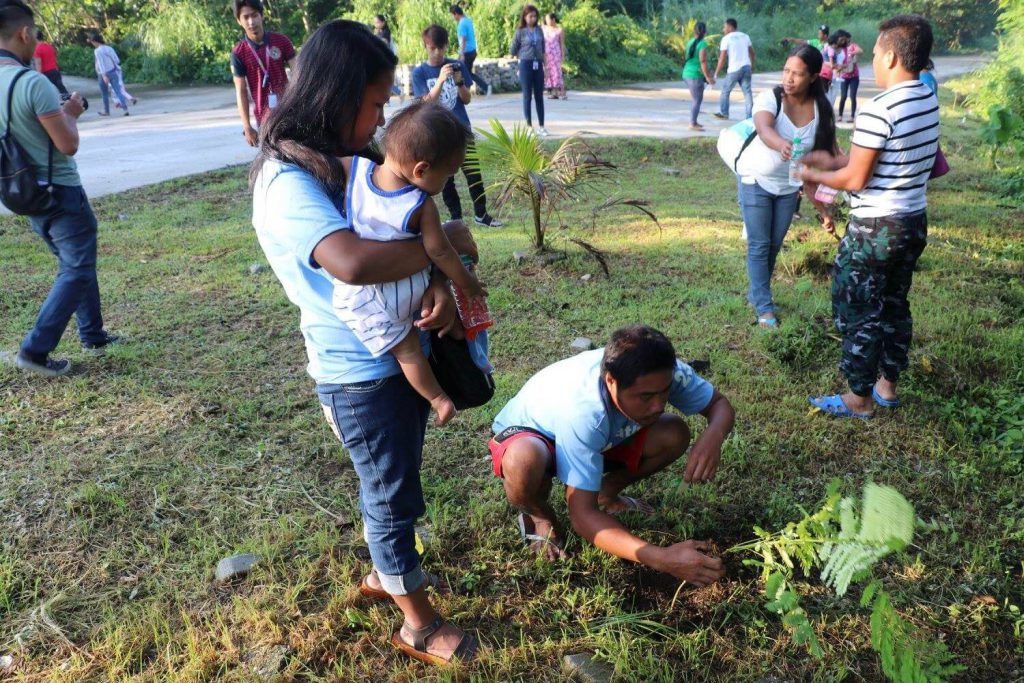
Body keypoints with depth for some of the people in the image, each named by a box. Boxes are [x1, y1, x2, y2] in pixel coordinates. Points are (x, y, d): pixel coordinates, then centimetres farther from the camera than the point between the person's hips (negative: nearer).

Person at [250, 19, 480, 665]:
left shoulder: (349, 160, 6)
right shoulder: (289, 182, -22)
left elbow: (408, 233, 4)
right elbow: (352, 261, -39)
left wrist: (439, 284, -17)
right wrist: (445, 244, -24)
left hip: (405, 353, 8)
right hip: (360, 373, -8)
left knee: (391, 485, 25)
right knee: (394, 497, 9)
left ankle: (385, 572, 49)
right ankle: (420, 624, 29)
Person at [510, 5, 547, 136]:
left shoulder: (539, 30, 8)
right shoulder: (520, 32, -3)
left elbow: (543, 48, 15)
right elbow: (513, 51, 4)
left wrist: (545, 64, 12)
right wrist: (525, 56, 11)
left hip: (538, 65, 4)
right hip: (526, 65, -4)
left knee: (539, 96, 5)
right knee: (527, 96, 0)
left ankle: (541, 126, 9)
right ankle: (529, 126, 5)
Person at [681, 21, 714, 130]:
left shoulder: (690, 42, 11)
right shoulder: (702, 44, -14)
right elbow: (703, 62, -18)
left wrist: (707, 73, 25)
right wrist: (707, 77, -13)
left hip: (687, 73, 9)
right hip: (695, 75, -9)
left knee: (694, 99, 18)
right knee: (697, 100, -2)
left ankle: (693, 121, 23)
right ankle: (693, 124, 0)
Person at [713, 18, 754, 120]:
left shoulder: (726, 38, -3)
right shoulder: (745, 36, 13)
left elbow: (722, 59, -8)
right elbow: (752, 53, 16)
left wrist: (716, 73, -3)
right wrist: (752, 68, 25)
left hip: (734, 69, -5)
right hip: (746, 67, 5)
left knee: (725, 90, 13)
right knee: (747, 92, 4)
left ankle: (723, 113, 21)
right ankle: (749, 116, 0)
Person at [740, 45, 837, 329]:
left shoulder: (821, 109, -10)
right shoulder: (769, 98, -21)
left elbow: (822, 152, -1)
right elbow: (764, 129, -42)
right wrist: (783, 145, -64)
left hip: (789, 188, 4)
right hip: (757, 183, -4)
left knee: (774, 246, 14)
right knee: (759, 246, -2)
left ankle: (756, 292, 34)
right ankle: (764, 307, 5)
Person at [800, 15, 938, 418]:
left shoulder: (879, 109, -22)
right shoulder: (929, 101, 4)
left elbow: (855, 180, -18)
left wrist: (815, 177, 0)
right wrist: (835, 161, 16)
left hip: (876, 229, -8)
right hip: (914, 222, 8)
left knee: (856, 310, 5)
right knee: (894, 305, 19)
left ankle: (859, 399, 15)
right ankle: (887, 386, 33)